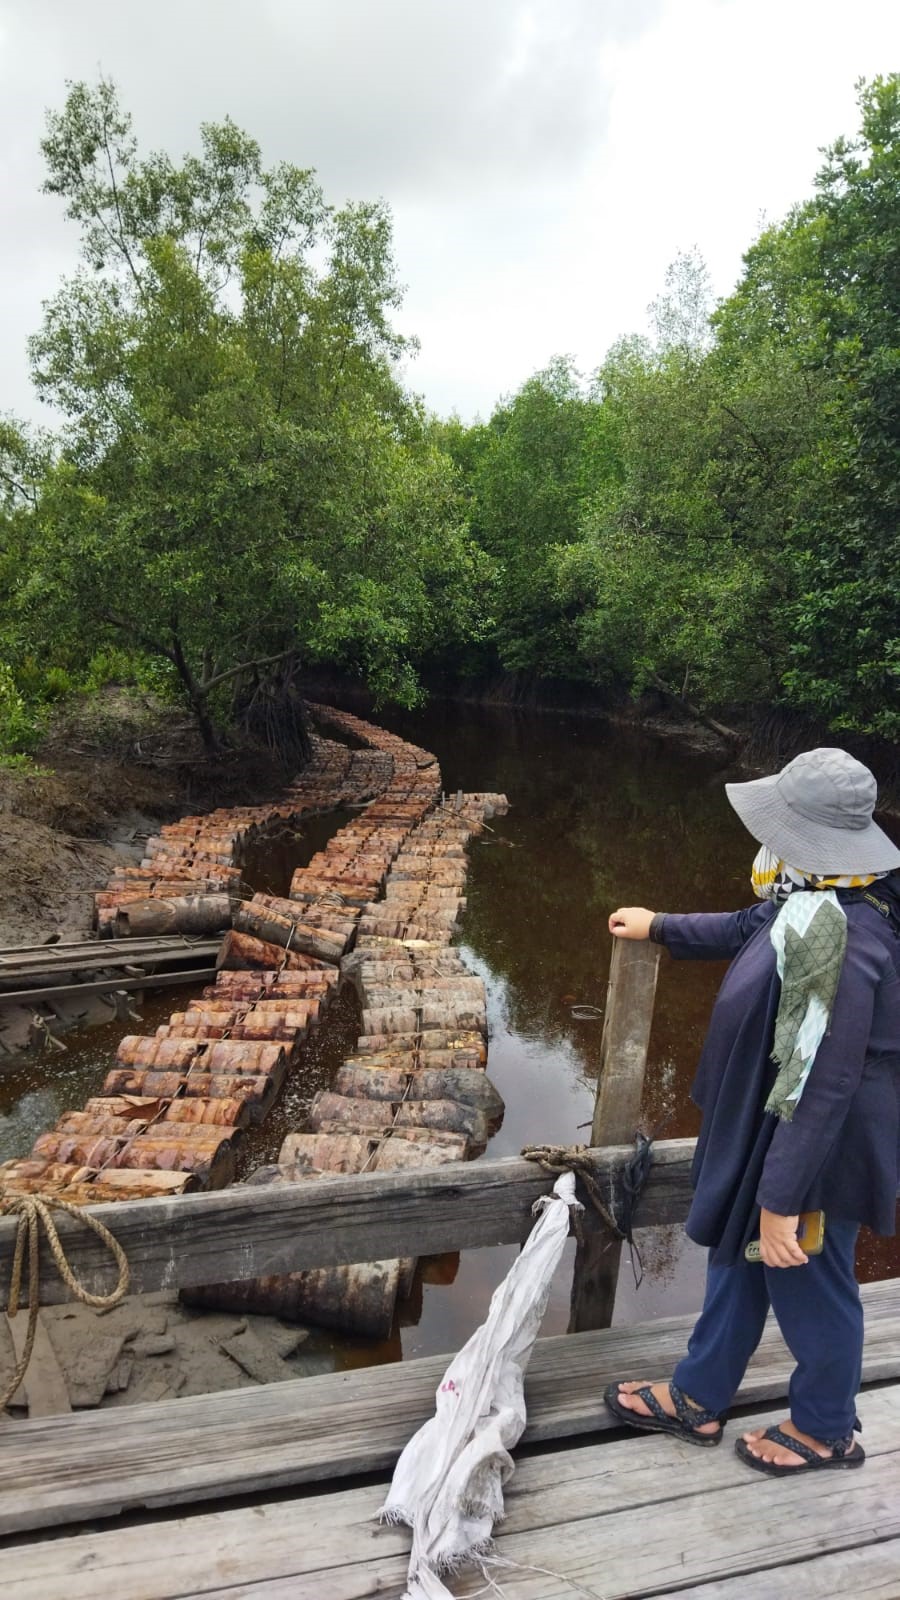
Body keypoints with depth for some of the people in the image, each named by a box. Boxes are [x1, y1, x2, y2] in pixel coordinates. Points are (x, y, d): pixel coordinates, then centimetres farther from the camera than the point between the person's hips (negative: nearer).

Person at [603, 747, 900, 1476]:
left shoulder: (835, 935, -35)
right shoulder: (818, 898, -5)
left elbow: (821, 1081, -33)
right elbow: (748, 928, 16)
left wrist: (781, 1196, -26)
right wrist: (659, 926, 27)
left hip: (817, 1148, -10)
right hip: (774, 1126, 10)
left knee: (808, 1287, 16)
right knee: (738, 1260, 24)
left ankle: (826, 1430, 44)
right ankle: (698, 1399, 45)